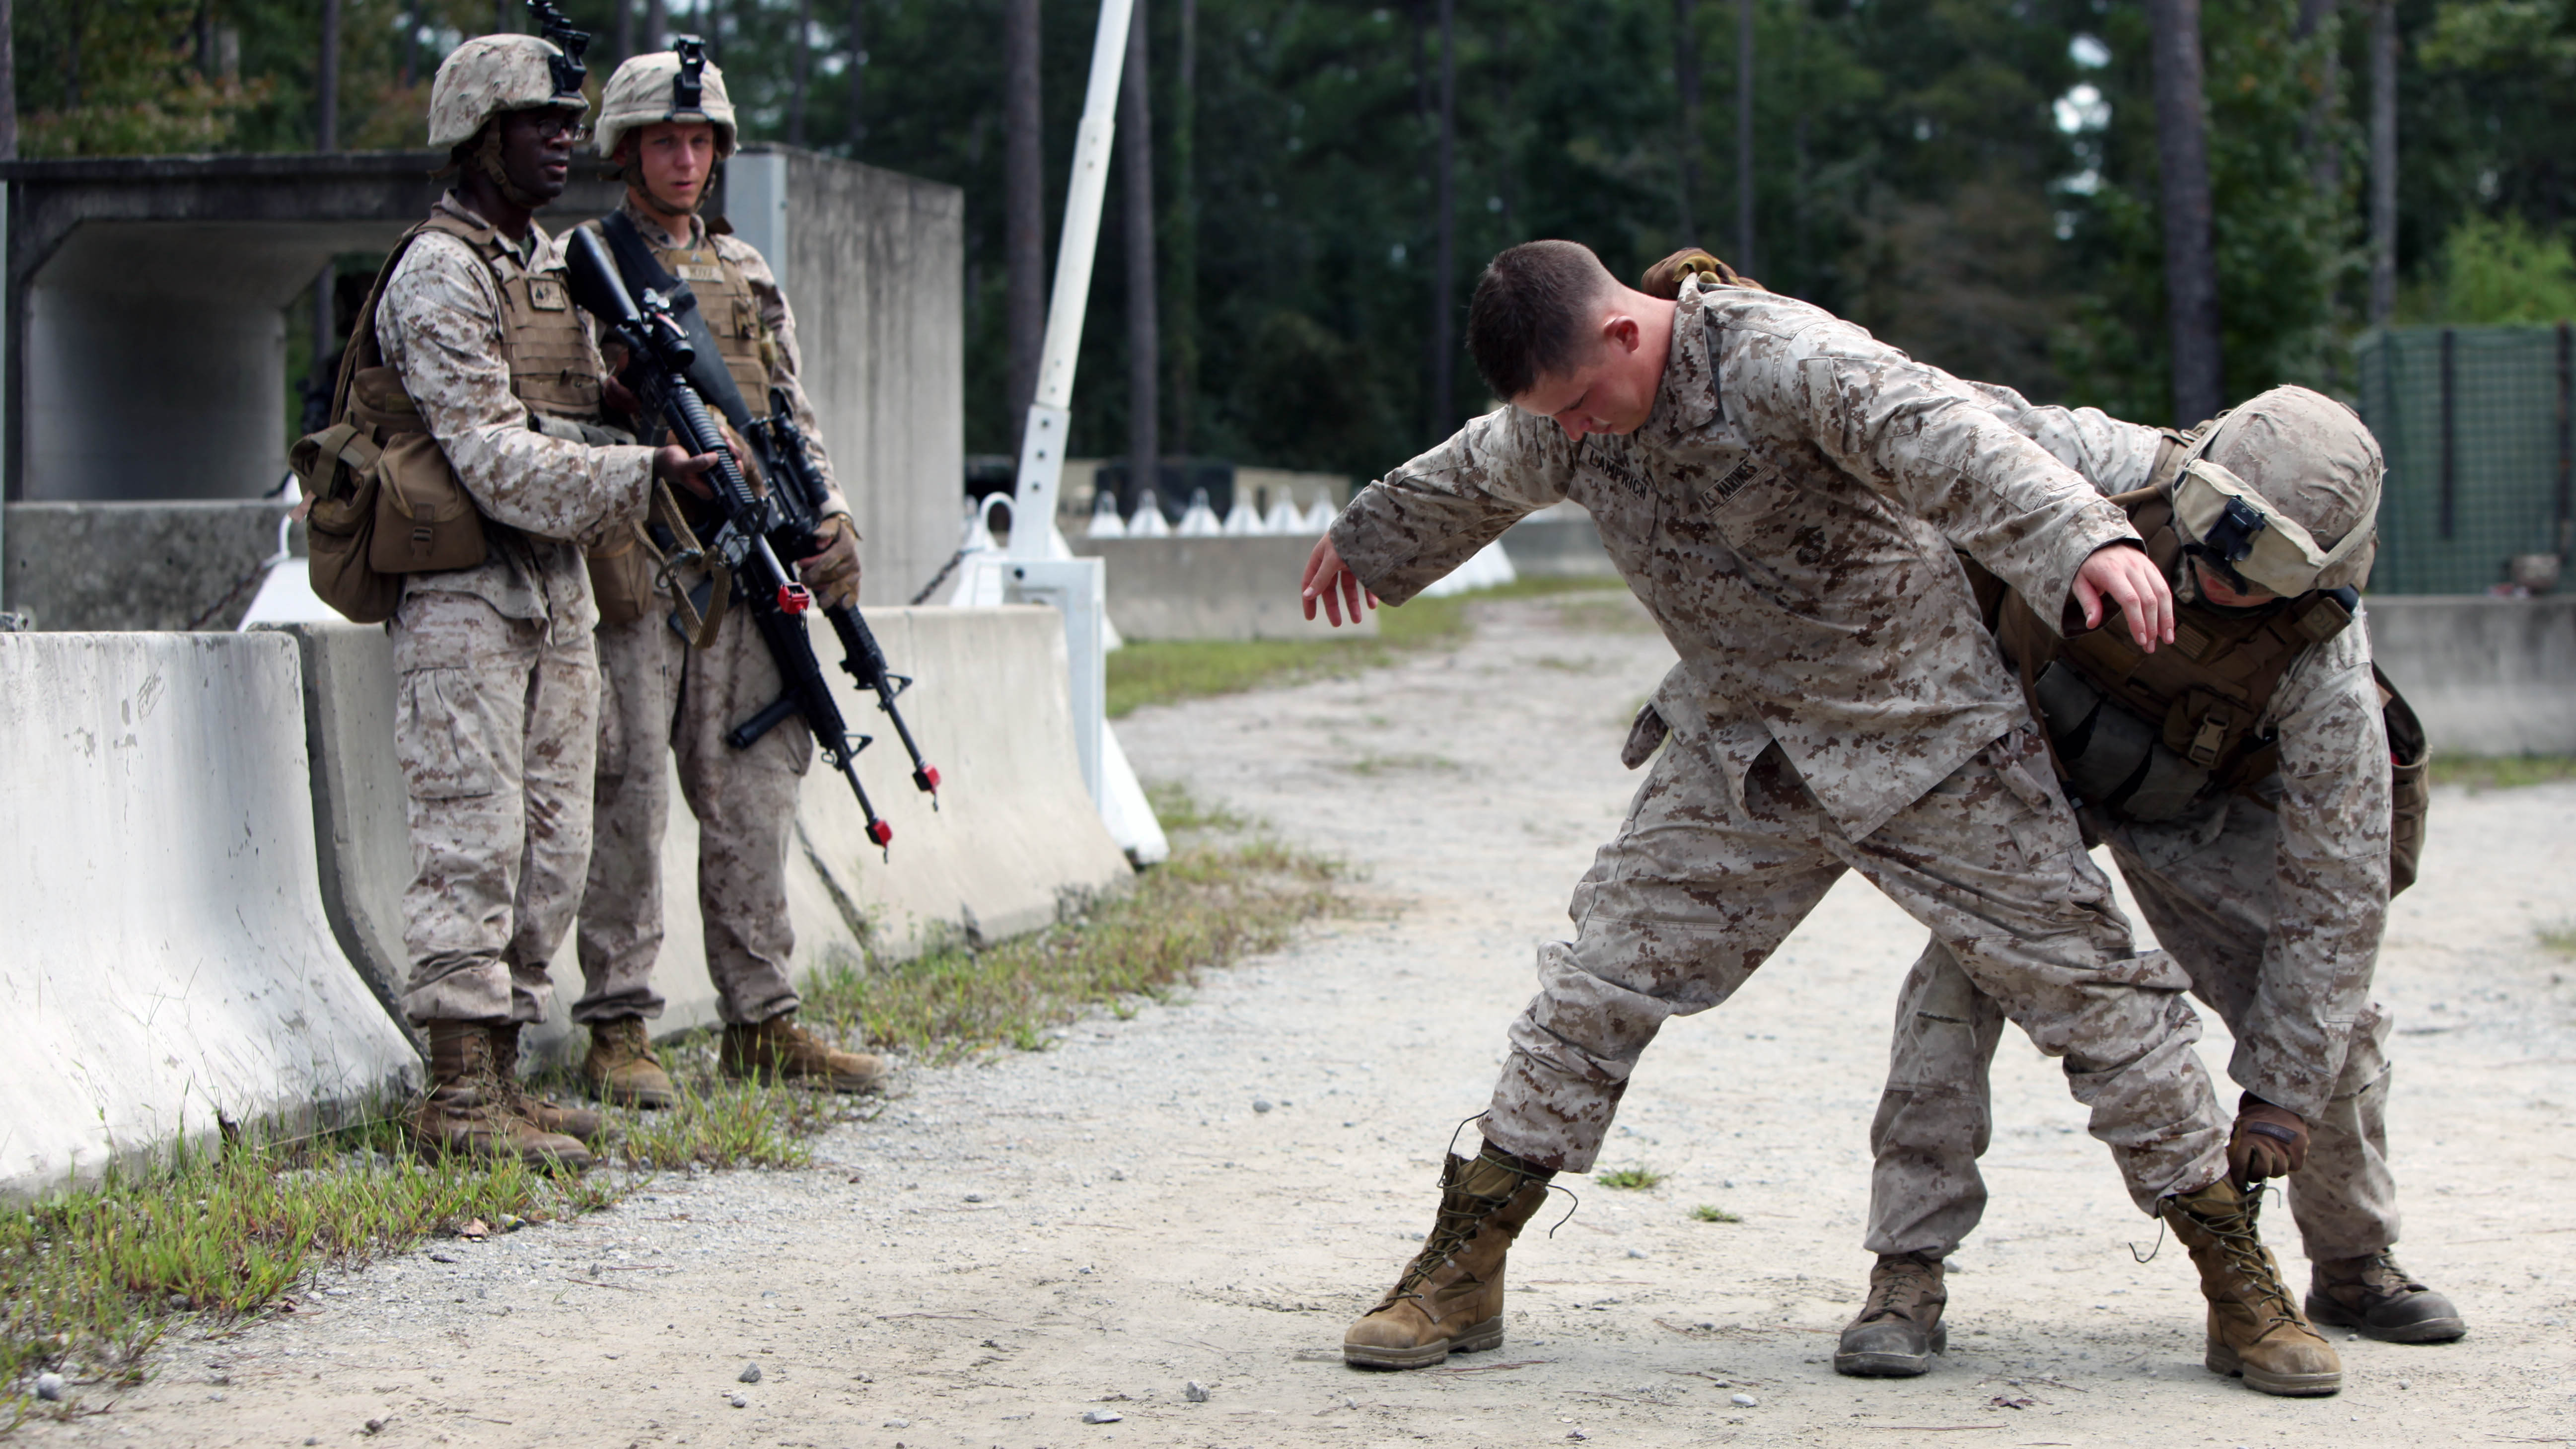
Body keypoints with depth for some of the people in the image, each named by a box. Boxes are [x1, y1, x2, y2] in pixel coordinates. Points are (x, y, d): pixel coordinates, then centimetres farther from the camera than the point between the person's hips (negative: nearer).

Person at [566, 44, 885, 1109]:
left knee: (753, 798, 6)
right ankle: (619, 1031, -1)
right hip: (635, 571, -5)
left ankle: (762, 1022, 11)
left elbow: (794, 413, 21)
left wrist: (828, 519, 7)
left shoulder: (748, 274, 19)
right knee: (629, 798, -6)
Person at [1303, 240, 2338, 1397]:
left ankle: (2238, 1280, 6)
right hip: (1737, 751, 6)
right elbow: (1470, 482, 21)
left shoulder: (1779, 358, -27)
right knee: (1599, 985, 0)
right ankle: (1460, 1275, 11)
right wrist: (1365, 540, 41)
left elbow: (1942, 442, -44)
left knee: (2086, 982, -4)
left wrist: (2088, 536, -60)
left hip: (1921, 737, -5)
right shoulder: (1561, 421, -3)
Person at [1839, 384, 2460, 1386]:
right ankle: (1907, 1279, -22)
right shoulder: (2109, 469, -36)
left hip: (2198, 807, 1)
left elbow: (2336, 890, -27)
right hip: (2027, 750, 0)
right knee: (1966, 965, -25)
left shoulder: (2326, 666, -34)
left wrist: (2283, 1091, -27)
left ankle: (2354, 1266, 23)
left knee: (2333, 1021, -5)